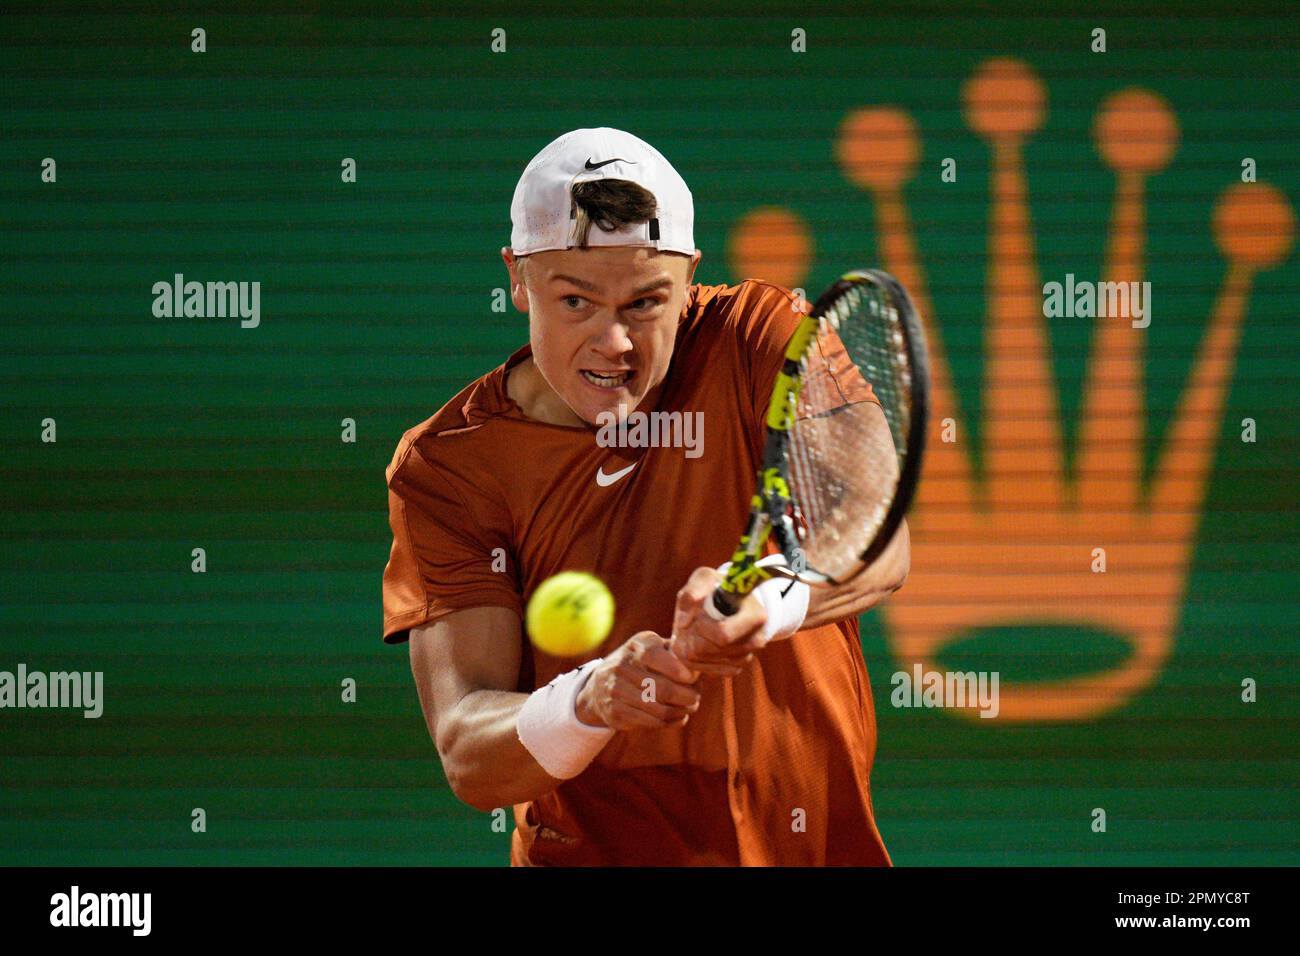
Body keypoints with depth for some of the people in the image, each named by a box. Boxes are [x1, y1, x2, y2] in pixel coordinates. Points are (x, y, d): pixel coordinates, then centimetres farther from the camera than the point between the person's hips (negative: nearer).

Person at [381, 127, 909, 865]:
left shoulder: (759, 340, -3)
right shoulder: (447, 467, -5)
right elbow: (468, 760, -13)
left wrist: (764, 605, -38)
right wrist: (588, 702, -32)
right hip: (588, 854, -2)